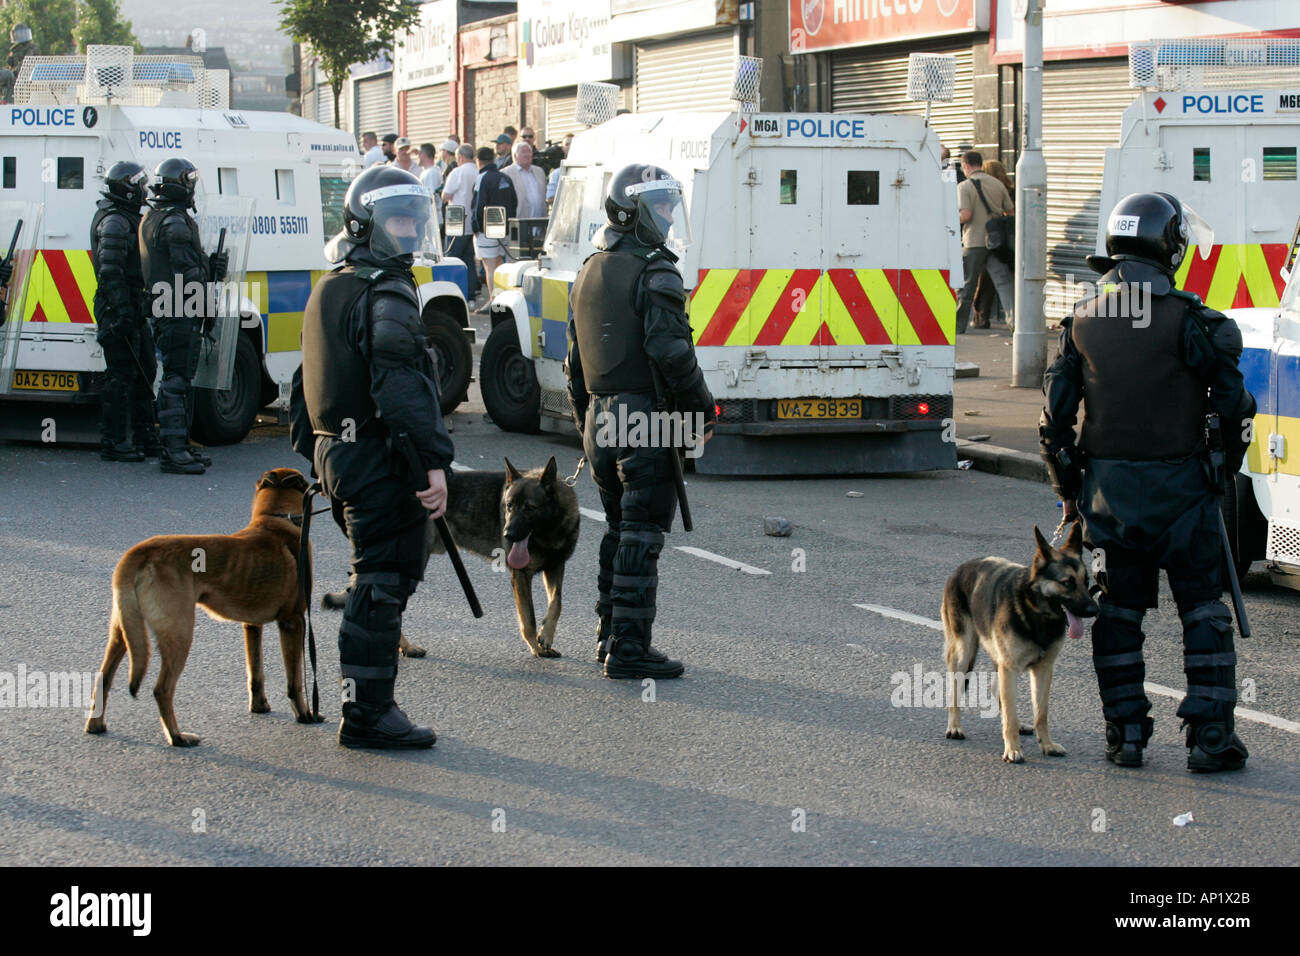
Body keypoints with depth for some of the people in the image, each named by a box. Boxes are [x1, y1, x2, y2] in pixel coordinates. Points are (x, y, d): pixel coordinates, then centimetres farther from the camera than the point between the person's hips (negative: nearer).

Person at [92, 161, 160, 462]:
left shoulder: (128, 219, 19)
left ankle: (146, 439, 21)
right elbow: (110, 271, -22)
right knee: (121, 375, -7)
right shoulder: (114, 222, -14)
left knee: (144, 372, 14)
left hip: (132, 309, 11)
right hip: (118, 310, -11)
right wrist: (122, 311, -26)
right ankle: (112, 443, -3)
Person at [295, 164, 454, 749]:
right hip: (380, 459, -10)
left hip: (336, 452, 10)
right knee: (383, 584, -5)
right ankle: (367, 715, -1)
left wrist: (314, 450, 30)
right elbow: (403, 387, -24)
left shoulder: (330, 288, 17)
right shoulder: (386, 294, -15)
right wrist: (436, 460, -26)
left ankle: (369, 707, 23)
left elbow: (312, 382, 24)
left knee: (377, 582, 18)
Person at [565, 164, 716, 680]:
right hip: (646, 421, -8)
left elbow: (574, 360, 19)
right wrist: (700, 410, -11)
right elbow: (671, 351, -20)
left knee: (619, 530, 18)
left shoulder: (588, 273, 15)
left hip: (601, 419, 8)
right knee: (641, 535, -6)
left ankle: (609, 637, 24)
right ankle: (629, 649, -6)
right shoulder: (654, 273, -12)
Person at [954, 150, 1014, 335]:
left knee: (966, 286, 6)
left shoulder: (964, 187, -6)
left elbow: (966, 214, -17)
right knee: (1003, 280, -4)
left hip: (974, 243, -3)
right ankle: (1014, 317, -23)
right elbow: (1011, 212, 12)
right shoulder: (998, 185, 9)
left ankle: (958, 326, 14)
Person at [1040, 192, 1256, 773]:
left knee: (1118, 610, 13)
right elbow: (1232, 404, -8)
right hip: (1178, 485, -4)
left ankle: (1124, 733, 14)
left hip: (1108, 485, 4)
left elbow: (1056, 414, 5)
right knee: (1202, 609, 5)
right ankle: (1209, 735, 3)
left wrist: (1068, 487, 15)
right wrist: (1225, 468, 9)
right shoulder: (1187, 318, -11)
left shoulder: (1082, 321, 3)